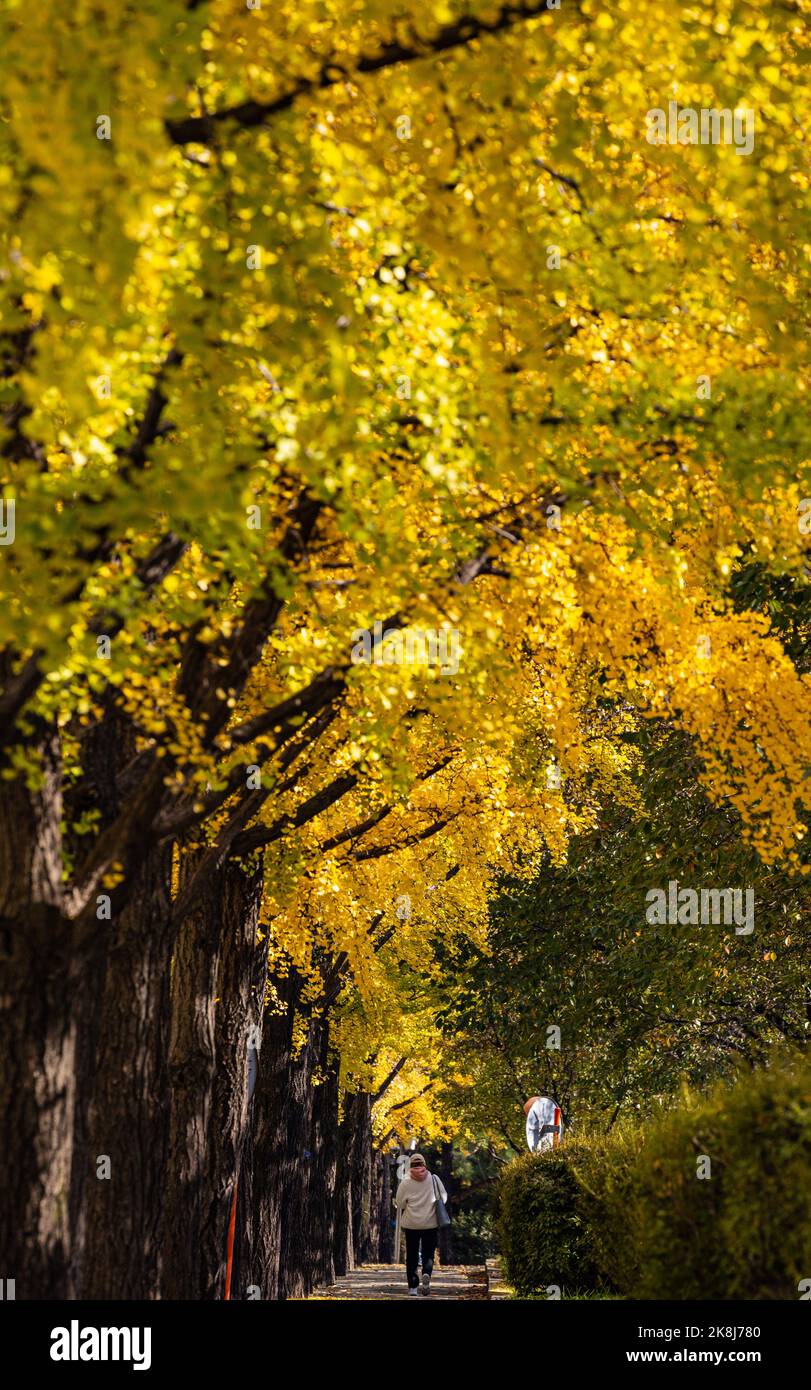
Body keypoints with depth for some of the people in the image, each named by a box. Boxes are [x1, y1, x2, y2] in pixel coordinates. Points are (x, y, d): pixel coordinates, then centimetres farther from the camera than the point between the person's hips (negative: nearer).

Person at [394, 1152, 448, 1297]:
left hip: (411, 1224, -1)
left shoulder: (406, 1183, -11)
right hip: (431, 1223, 1)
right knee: (428, 1253, 10)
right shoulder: (434, 1179, -8)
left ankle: (413, 1287, 5)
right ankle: (427, 1274, -18)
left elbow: (399, 1203, -3)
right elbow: (443, 1197, 2)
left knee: (412, 1256, 10)